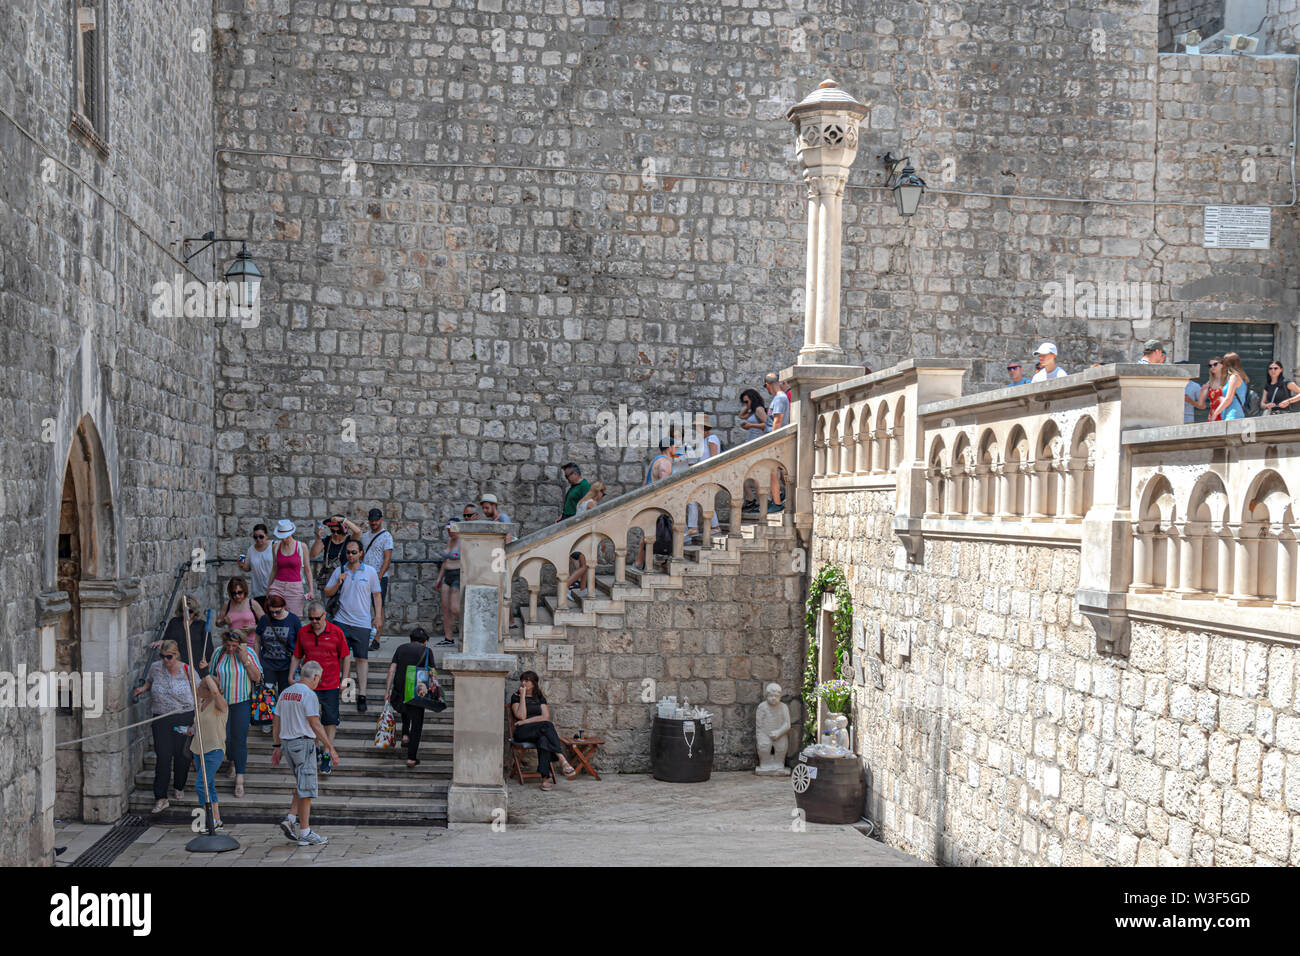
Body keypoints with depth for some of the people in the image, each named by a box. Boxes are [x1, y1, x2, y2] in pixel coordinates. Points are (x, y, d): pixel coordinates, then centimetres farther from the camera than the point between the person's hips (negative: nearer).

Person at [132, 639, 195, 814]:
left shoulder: (187, 671, -6)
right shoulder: (155, 667, 1)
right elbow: (150, 680, 22)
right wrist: (143, 688, 1)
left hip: (184, 717, -1)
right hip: (161, 719, 1)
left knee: (181, 754, 5)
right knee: (163, 756, -6)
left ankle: (179, 787, 31)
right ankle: (161, 798, -3)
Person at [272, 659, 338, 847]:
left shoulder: (285, 693, 13)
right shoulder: (309, 694, -12)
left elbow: (276, 721, 16)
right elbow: (315, 725, -16)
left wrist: (277, 747, 21)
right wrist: (331, 748, -13)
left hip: (287, 743, 8)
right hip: (303, 743, -8)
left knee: (303, 784, 20)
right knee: (306, 787, -4)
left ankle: (291, 818, 7)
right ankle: (305, 833, -2)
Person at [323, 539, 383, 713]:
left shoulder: (370, 572, 3)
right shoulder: (339, 571, 7)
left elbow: (377, 595, 6)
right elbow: (327, 593, 9)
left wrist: (378, 617, -1)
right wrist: (338, 583, -9)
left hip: (362, 622, -2)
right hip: (341, 621, 2)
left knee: (361, 658, 0)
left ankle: (361, 695, 2)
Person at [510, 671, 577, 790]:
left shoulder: (540, 698, 18)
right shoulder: (516, 697, 10)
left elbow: (546, 716, 1)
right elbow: (521, 716, -7)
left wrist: (526, 721, -9)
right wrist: (523, 696, -7)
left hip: (539, 732, 3)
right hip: (522, 733, -3)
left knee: (544, 739, -37)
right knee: (547, 725, -33)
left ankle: (545, 778, -48)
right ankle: (562, 760, -45)